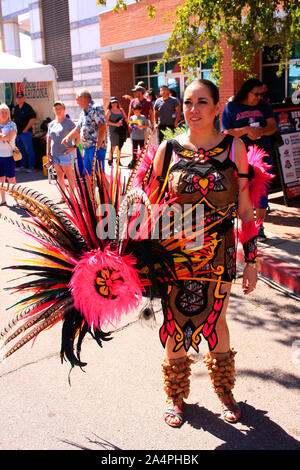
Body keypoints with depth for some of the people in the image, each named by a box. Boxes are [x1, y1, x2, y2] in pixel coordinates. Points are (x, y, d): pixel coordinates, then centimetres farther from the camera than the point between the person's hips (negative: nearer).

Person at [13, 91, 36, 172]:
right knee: (21, 150, 13)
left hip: (26, 132, -8)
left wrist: (26, 129, -15)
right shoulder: (16, 108, 14)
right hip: (18, 132, 8)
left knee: (29, 149, -5)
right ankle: (23, 165, 21)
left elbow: (32, 118, -14)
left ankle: (31, 166, -1)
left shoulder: (27, 107, -8)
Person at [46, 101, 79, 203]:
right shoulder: (51, 124, 13)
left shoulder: (68, 123, -4)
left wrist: (75, 147, -14)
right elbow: (49, 140, 18)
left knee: (69, 175, -3)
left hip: (66, 153, -6)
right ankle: (63, 197, 19)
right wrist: (48, 153, 12)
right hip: (55, 154, 6)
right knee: (59, 176, 10)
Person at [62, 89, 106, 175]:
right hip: (86, 148, 9)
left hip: (96, 147, -9)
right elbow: (77, 130, 31)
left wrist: (98, 145, -28)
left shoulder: (96, 109, -8)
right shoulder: (83, 112, 21)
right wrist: (67, 137, 16)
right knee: (87, 174, 10)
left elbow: (102, 128, -20)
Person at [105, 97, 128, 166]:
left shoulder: (121, 110, 14)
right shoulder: (109, 111, 2)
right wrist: (115, 124, -14)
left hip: (121, 130, 4)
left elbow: (126, 118, 16)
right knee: (113, 145, -8)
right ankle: (110, 160, 3)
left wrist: (122, 122, -5)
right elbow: (106, 121, -5)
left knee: (120, 145, 5)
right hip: (113, 130, -4)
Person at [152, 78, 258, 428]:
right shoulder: (168, 149, -2)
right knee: (176, 322, 11)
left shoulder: (233, 147, -3)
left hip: (219, 253, 0)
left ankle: (224, 390, 40)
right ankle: (176, 395, 36)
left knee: (216, 322, 14)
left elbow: (245, 210, -1)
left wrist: (251, 260, -1)